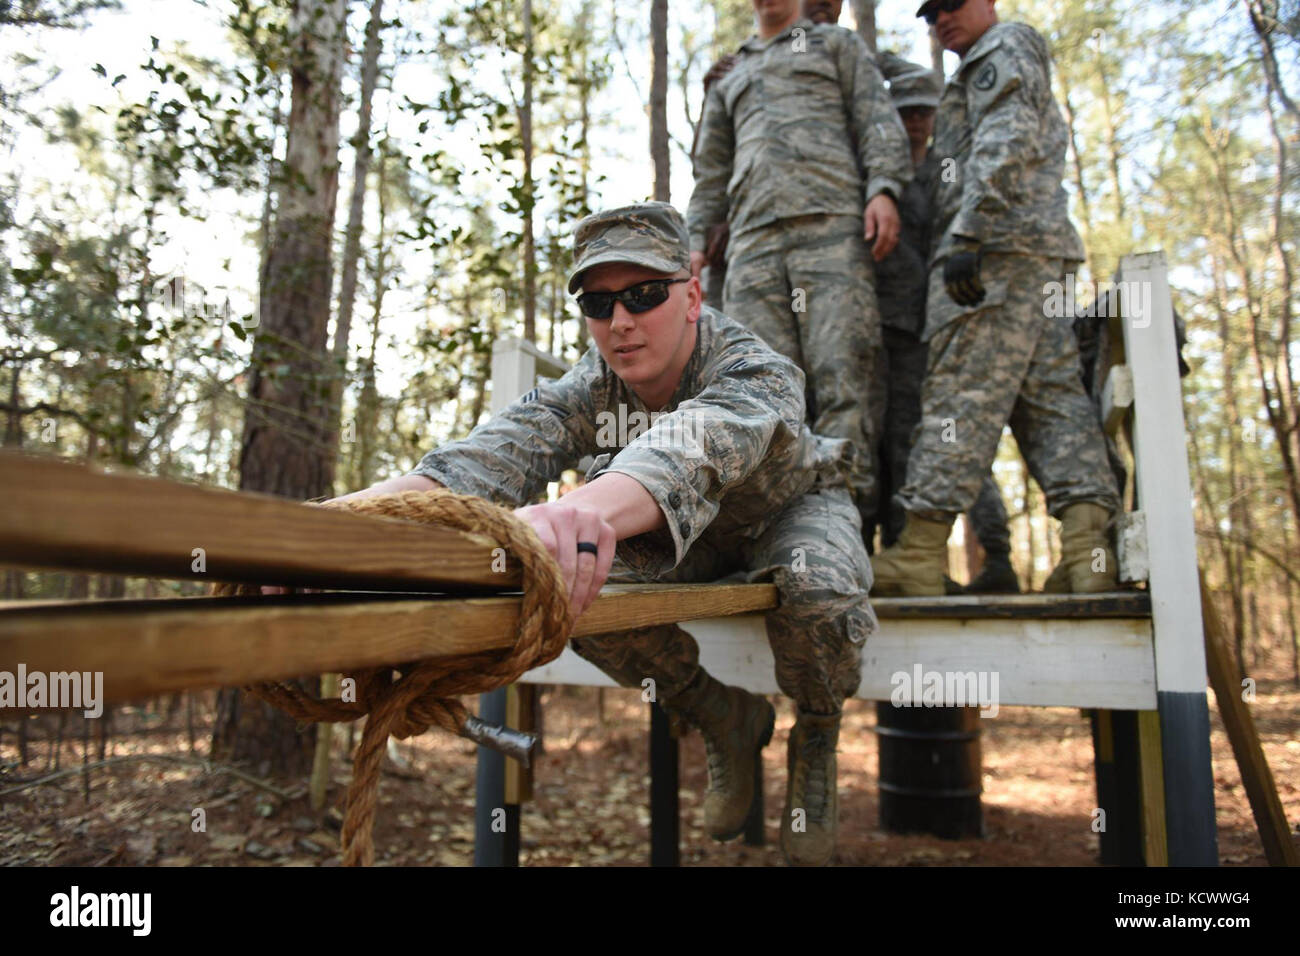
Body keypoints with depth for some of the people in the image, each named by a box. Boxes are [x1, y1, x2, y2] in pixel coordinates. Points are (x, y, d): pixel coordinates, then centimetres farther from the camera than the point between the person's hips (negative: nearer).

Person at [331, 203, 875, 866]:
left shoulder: (754, 372, -35)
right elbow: (503, 448, -42)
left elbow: (693, 447, -59)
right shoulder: (590, 386, -22)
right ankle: (727, 722, 1)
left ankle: (816, 737, -1)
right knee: (575, 576, -24)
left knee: (817, 585, -38)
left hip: (794, 509, -3)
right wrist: (359, 511, -61)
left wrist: (586, 508, -82)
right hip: (694, 538, 4)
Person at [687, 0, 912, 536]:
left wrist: (883, 189, -8)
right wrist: (695, 240, 13)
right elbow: (711, 172, 29)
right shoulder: (729, 80, 35)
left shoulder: (837, 44, 26)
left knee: (840, 372, -16)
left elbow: (877, 120, 11)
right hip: (753, 238, 3)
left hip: (830, 225, -3)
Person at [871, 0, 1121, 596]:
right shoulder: (985, 70, 35)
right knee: (1052, 395, -1)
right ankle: (1088, 547, -8)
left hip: (999, 243, -10)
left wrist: (967, 236, -22)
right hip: (1038, 252, 10)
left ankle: (919, 554, -19)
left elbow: (1004, 144, -12)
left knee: (962, 393, -17)